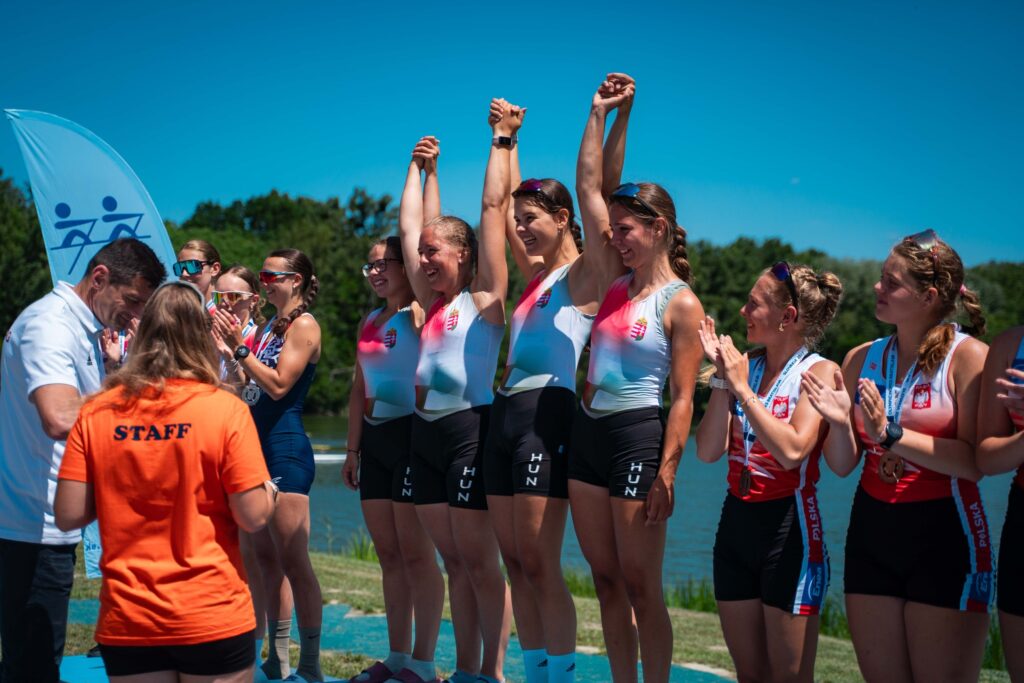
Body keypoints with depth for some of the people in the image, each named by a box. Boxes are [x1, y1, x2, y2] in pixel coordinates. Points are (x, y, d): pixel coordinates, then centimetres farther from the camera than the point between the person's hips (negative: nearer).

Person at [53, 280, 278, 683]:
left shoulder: (96, 413, -2)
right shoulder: (225, 410, -10)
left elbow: (68, 516, -3)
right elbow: (253, 517, -12)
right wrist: (269, 491, 9)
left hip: (126, 620, 2)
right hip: (213, 618, -2)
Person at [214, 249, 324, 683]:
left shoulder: (304, 325, -7)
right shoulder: (267, 327, 16)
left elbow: (278, 385, -16)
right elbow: (248, 385, 13)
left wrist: (238, 347, -18)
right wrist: (226, 341, 5)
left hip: (286, 451, -9)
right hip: (258, 446, 9)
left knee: (294, 561, -9)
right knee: (266, 558, 11)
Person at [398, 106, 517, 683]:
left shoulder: (485, 298, -3)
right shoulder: (432, 302, 14)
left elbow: (494, 206, -6)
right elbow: (408, 224, 21)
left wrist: (503, 142, -1)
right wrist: (419, 167, 28)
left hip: (470, 431, -7)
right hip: (426, 435, 7)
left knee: (481, 561, -3)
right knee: (455, 563, 11)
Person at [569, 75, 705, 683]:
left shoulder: (681, 304, -9)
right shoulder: (615, 282, 9)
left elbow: (683, 398, -12)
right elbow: (589, 188, 9)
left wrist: (666, 474, -19)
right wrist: (599, 114, 7)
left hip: (638, 436, -7)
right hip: (588, 432, 7)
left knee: (640, 584, -1)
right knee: (606, 579, 10)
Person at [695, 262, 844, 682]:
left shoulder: (819, 372, -8)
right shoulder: (743, 367, 6)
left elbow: (791, 451, -23)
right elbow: (708, 451, -2)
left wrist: (742, 387, -18)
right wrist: (722, 378, -8)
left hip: (788, 526, -6)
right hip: (736, 522, 6)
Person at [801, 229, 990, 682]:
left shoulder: (969, 356, -9)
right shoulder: (862, 360, 6)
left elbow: (974, 464, -18)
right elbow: (842, 465, 7)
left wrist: (892, 435, -22)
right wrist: (839, 423, -13)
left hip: (944, 536, -5)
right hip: (872, 533, 5)